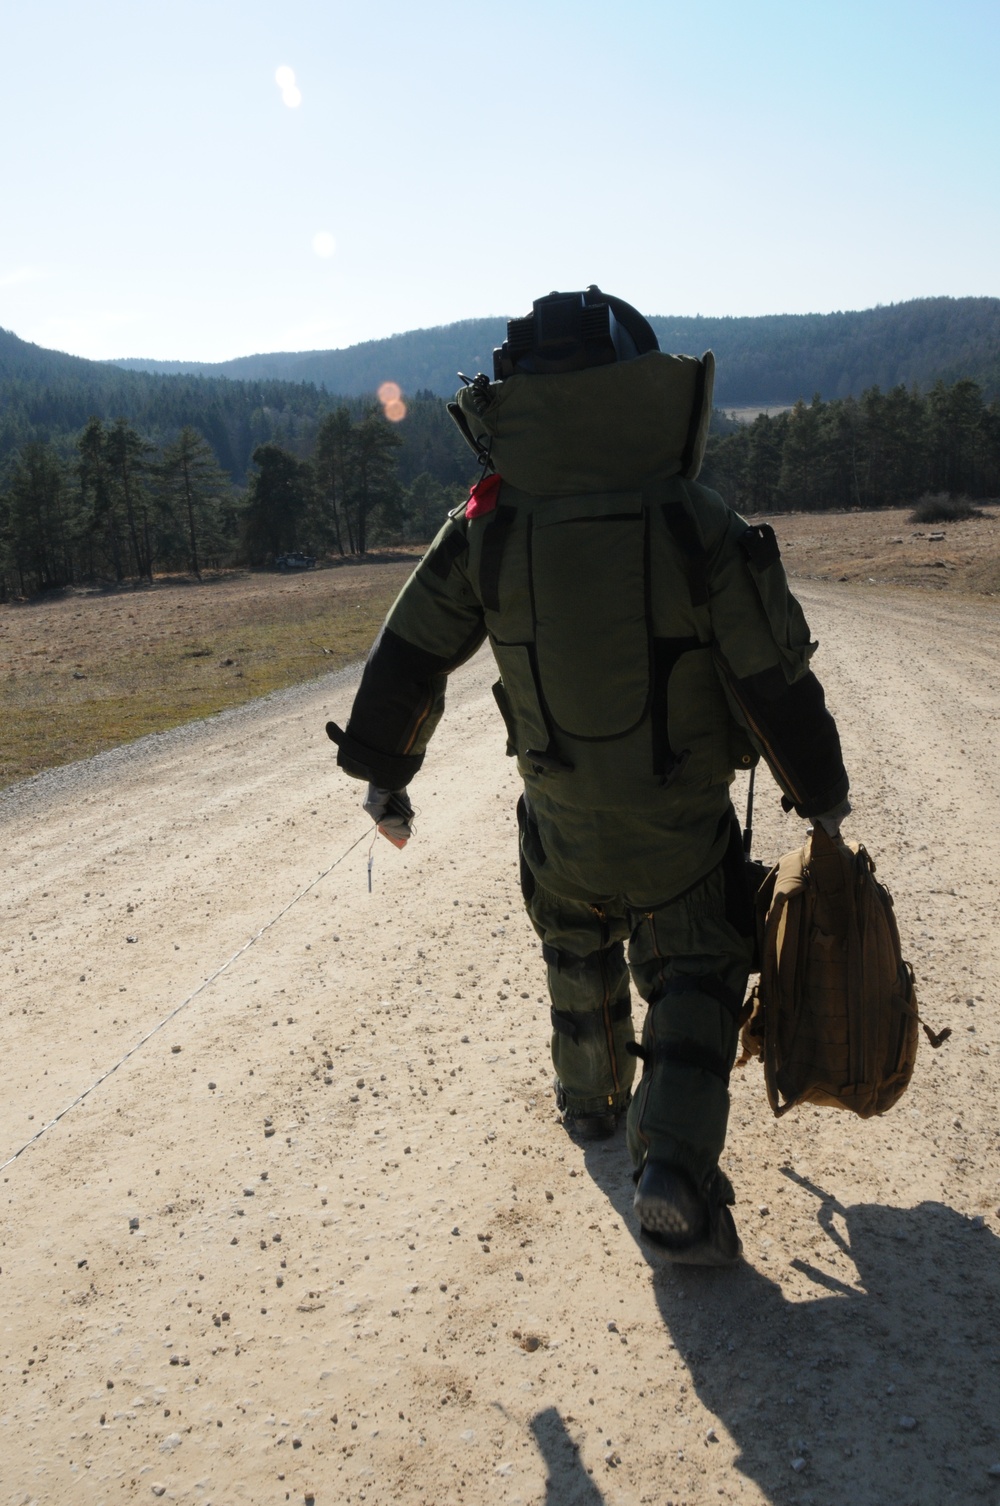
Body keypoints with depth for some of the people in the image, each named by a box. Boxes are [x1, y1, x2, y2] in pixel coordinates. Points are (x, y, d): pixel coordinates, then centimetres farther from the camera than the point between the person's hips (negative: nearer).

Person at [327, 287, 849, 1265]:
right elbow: (780, 690, -15)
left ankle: (590, 1101, 50)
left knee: (578, 964, 28)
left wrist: (382, 773, 10)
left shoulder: (486, 532, -14)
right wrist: (821, 797, 2)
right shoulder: (702, 531, -20)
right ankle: (674, 1168, 0)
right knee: (693, 987, 15)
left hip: (563, 825, 3)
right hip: (683, 834, -2)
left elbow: (405, 663, -5)